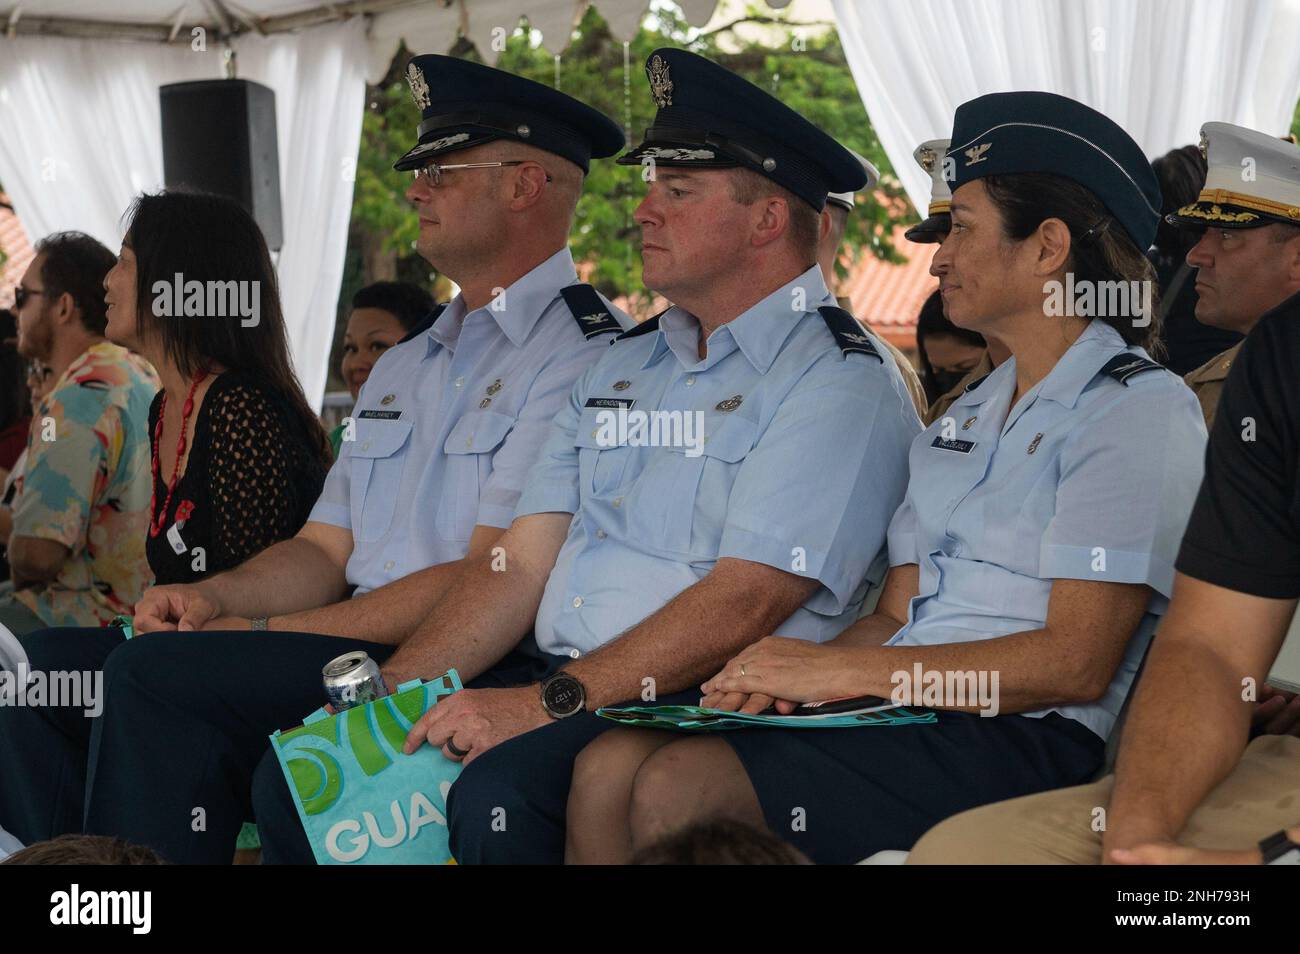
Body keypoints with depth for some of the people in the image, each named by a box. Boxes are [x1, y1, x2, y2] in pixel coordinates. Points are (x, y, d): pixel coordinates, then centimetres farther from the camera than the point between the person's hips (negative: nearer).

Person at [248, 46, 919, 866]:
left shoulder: (839, 382, -6)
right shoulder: (621, 368, 21)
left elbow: (741, 604, -17)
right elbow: (520, 566, 14)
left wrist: (545, 703, -22)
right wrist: (382, 694, 0)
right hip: (559, 699, 8)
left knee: (496, 792, -34)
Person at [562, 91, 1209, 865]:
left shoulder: (1142, 410, -4)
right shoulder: (969, 415, 24)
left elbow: (1076, 663, -14)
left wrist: (844, 671, -15)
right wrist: (792, 672, -5)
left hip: (1021, 743, -8)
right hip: (900, 713, 8)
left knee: (679, 787, -26)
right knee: (611, 765, -15)